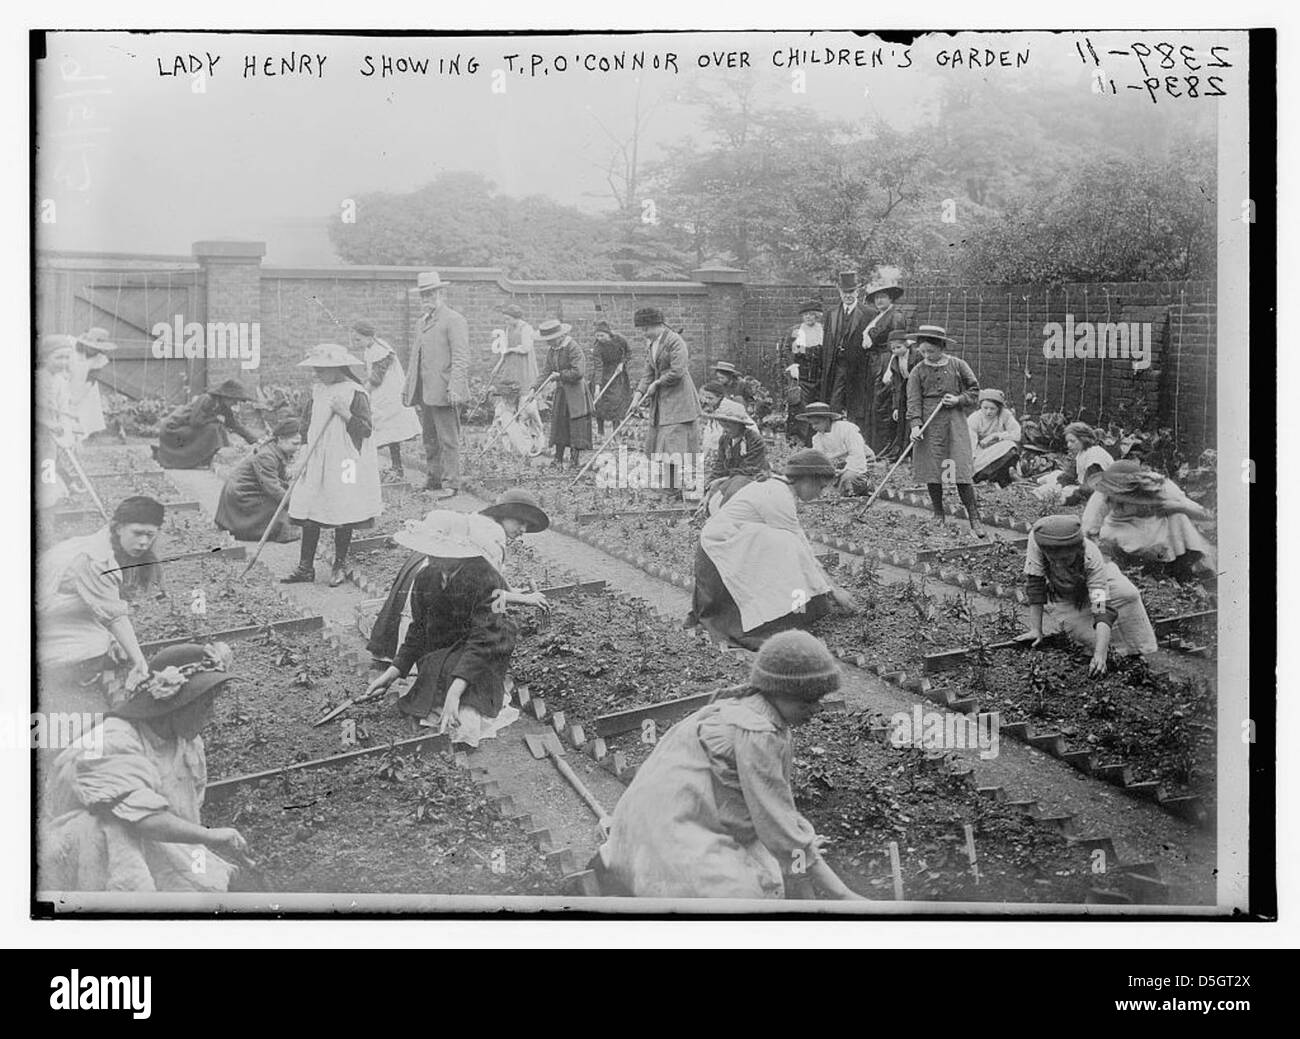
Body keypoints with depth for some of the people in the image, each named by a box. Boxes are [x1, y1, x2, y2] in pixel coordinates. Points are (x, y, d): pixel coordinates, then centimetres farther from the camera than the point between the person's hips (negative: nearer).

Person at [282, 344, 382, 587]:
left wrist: (344, 413, -26)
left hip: (343, 465, -6)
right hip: (316, 463, 6)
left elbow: (366, 430, -13)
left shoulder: (355, 393, -11)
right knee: (308, 515, 4)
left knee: (342, 517, 1)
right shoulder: (317, 391, 10)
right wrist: (301, 460, 8)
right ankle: (305, 568, 10)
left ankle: (340, 565, 17)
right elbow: (308, 427, 15)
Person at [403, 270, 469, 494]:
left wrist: (454, 388, -22)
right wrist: (408, 387, 20)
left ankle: (450, 483, -3)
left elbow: (461, 358, -14)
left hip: (443, 392, -9)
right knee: (430, 440, 11)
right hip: (424, 392, 9)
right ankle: (434, 480, 17)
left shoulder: (454, 320, -7)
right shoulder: (423, 322, 21)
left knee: (448, 440, -6)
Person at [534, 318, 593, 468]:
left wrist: (560, 375, -15)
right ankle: (558, 460, 17)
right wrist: (535, 388, -4)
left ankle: (574, 459, 4)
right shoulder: (551, 349, 5)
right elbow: (546, 370, 6)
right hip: (561, 390, 7)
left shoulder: (573, 348, -20)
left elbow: (578, 372, -26)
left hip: (576, 390, -7)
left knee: (576, 426, -3)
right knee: (558, 422, 9)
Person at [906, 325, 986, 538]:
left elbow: (974, 389, 12)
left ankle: (974, 520, -3)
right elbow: (913, 400, -4)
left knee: (962, 471, -5)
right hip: (929, 424, 1)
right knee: (931, 471, 2)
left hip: (954, 422, -1)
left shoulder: (958, 365, 4)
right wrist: (915, 425, -17)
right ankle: (939, 517, 18)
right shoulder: (918, 371, 2)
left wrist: (958, 400, -6)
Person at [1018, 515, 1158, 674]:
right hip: (1063, 595, 1)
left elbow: (1103, 608, -45)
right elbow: (1034, 583, -30)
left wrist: (1100, 655, -56)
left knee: (1128, 595, -29)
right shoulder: (1037, 539, -40)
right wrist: (1035, 630, -31)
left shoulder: (1091, 557, -41)